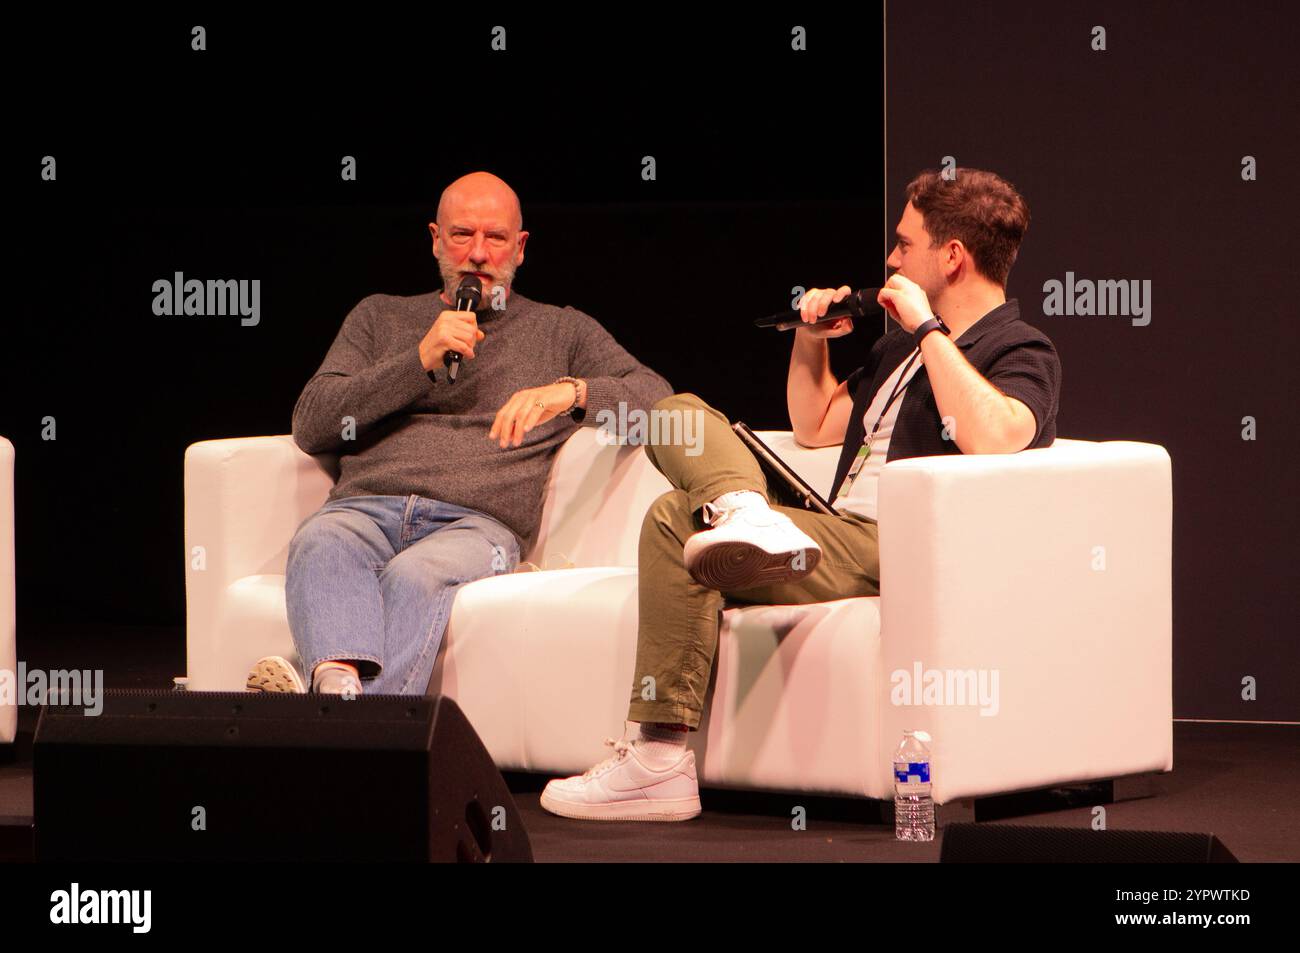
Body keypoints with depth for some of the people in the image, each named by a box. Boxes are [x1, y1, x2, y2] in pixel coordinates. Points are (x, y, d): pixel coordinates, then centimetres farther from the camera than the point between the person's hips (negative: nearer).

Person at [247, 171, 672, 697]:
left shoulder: (561, 331, 26)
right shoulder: (380, 317, 30)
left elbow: (655, 395, 12)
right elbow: (310, 426, 16)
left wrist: (570, 392, -9)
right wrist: (420, 361, 5)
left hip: (477, 521, -2)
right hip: (365, 508, 2)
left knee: (417, 575, -39)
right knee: (320, 542, -37)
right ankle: (340, 681, -63)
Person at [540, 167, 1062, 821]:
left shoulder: (1022, 353, -3)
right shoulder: (901, 347, 28)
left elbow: (995, 439, -28)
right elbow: (814, 426, 39)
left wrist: (929, 328, -19)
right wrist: (811, 338, 22)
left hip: (897, 558, -10)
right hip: (841, 537, 10)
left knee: (675, 520, -22)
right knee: (679, 415, 4)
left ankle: (659, 761, -28)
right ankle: (743, 513, -30)